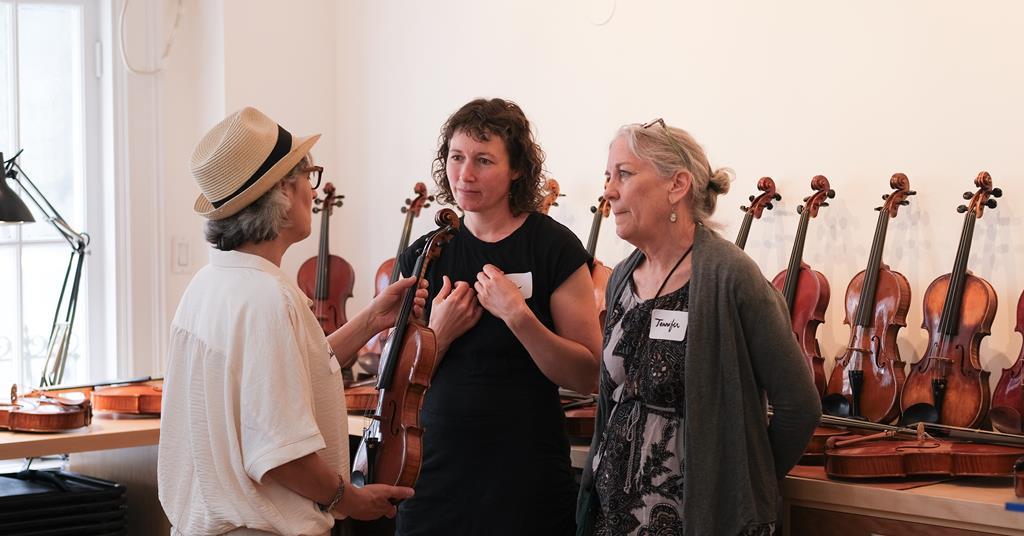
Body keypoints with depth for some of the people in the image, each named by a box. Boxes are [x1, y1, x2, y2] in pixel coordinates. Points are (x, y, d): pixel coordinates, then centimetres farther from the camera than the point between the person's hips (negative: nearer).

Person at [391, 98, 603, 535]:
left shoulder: (554, 248, -7)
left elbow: (588, 376, -10)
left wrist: (518, 316, -21)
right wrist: (438, 333, -10)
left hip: (525, 472, -3)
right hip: (437, 465, 4)